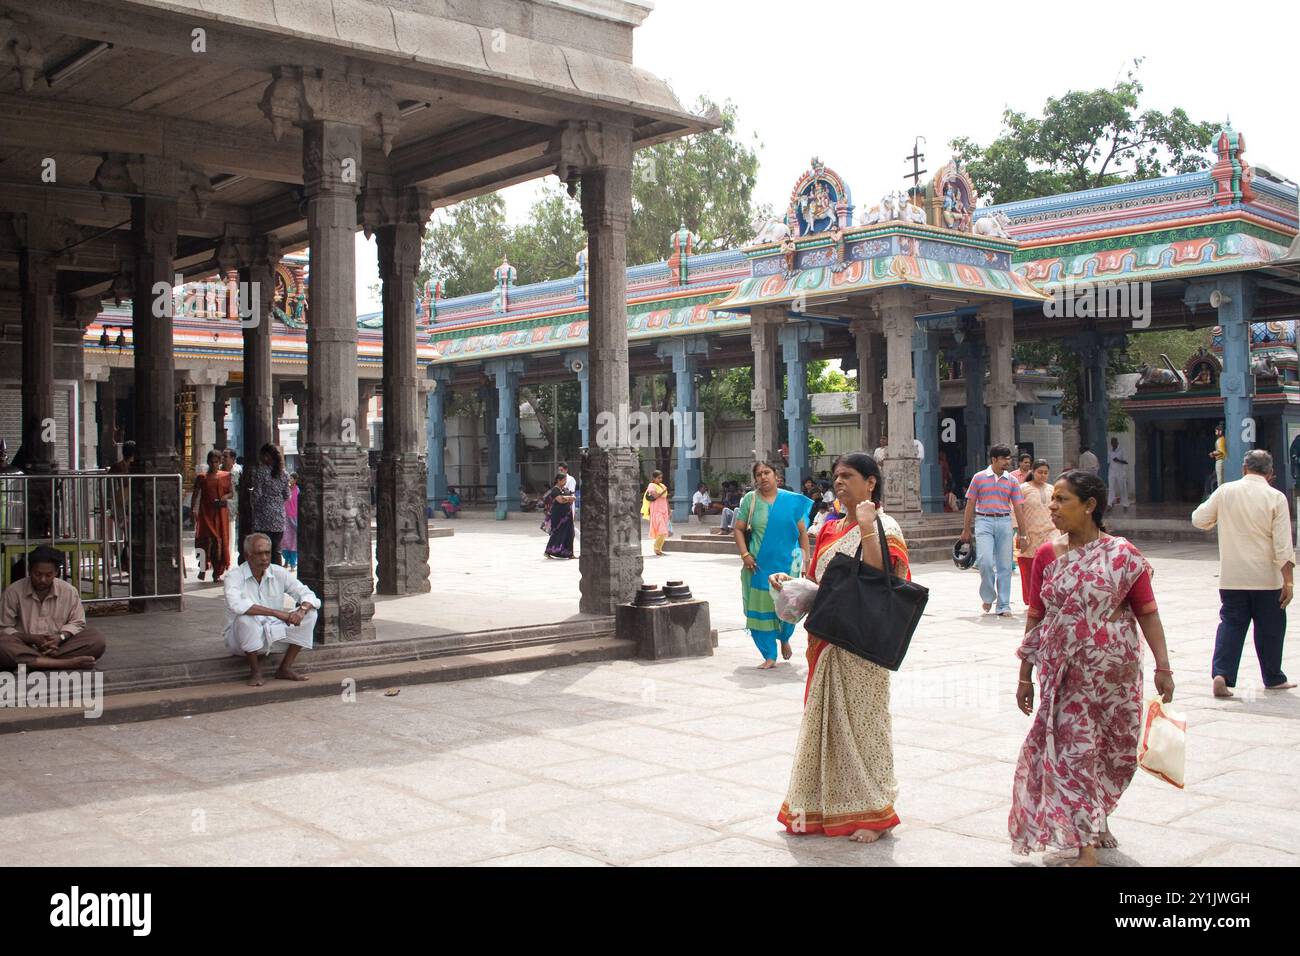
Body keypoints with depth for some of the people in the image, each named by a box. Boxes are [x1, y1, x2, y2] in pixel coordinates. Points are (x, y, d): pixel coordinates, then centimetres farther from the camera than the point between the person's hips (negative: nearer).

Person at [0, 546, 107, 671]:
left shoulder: (69, 591, 2)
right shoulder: (13, 591, -3)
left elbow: (77, 623, 9)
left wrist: (61, 637, -14)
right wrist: (32, 639, -18)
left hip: (58, 646, 2)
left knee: (96, 639, -22)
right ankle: (66, 663, -40)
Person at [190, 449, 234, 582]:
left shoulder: (226, 476, 9)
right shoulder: (201, 477, 5)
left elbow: (232, 493, 10)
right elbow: (195, 495, 5)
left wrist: (225, 497, -12)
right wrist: (193, 509, -5)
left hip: (221, 511, 1)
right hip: (205, 511, -1)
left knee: (221, 540, -1)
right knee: (205, 538, -12)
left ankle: (217, 572, 6)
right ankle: (203, 568, -2)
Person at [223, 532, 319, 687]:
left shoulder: (278, 573, -2)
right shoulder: (234, 577, -16)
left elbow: (308, 595, -5)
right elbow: (236, 605, -37)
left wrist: (301, 610, -30)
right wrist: (276, 612, -39)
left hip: (271, 633, 5)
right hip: (240, 639, -5)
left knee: (310, 613, -11)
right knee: (245, 618, -37)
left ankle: (285, 668, -6)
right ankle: (255, 671, -15)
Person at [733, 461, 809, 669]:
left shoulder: (792, 500, 3)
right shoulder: (750, 500, 2)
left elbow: (802, 531, 5)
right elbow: (738, 529, 5)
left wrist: (805, 560, 0)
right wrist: (745, 555, -6)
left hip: (786, 564, 0)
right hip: (759, 565, 0)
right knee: (760, 609, 0)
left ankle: (784, 638, 34)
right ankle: (769, 657, 11)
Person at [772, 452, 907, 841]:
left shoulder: (884, 527, -8)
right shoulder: (829, 528, 13)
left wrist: (866, 527, -26)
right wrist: (789, 582, 2)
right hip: (826, 639, 7)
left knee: (862, 718, 1)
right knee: (824, 718, 11)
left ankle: (872, 811, 14)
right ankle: (822, 805, 22)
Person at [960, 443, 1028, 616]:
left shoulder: (1012, 480, 8)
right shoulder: (979, 478, 4)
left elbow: (1018, 508, 8)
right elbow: (970, 504, 7)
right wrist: (966, 529, 6)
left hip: (1004, 522, 2)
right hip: (984, 521, -2)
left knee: (1005, 566, 3)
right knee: (985, 561, -15)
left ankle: (1003, 606, 10)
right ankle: (988, 597, 9)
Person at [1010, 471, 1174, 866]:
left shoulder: (1123, 555, -6)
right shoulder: (1046, 556, 2)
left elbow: (1146, 612, -4)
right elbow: (1035, 618, 6)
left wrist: (1162, 666, -12)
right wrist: (1025, 674, 7)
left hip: (1115, 673, -1)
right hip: (1064, 674, 1)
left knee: (1113, 754, 9)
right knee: (1074, 753, -4)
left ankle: (1091, 821, 34)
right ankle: (1086, 846, 3)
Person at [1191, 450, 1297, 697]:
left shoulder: (1225, 492, -3)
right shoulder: (1276, 497, -8)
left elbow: (1199, 519, 6)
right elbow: (1283, 546, -11)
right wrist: (1289, 581, -9)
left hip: (1231, 577, 1)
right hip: (1266, 578, -1)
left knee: (1230, 624, 6)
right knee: (1269, 629, 12)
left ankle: (1221, 674, -9)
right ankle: (1273, 679, 25)